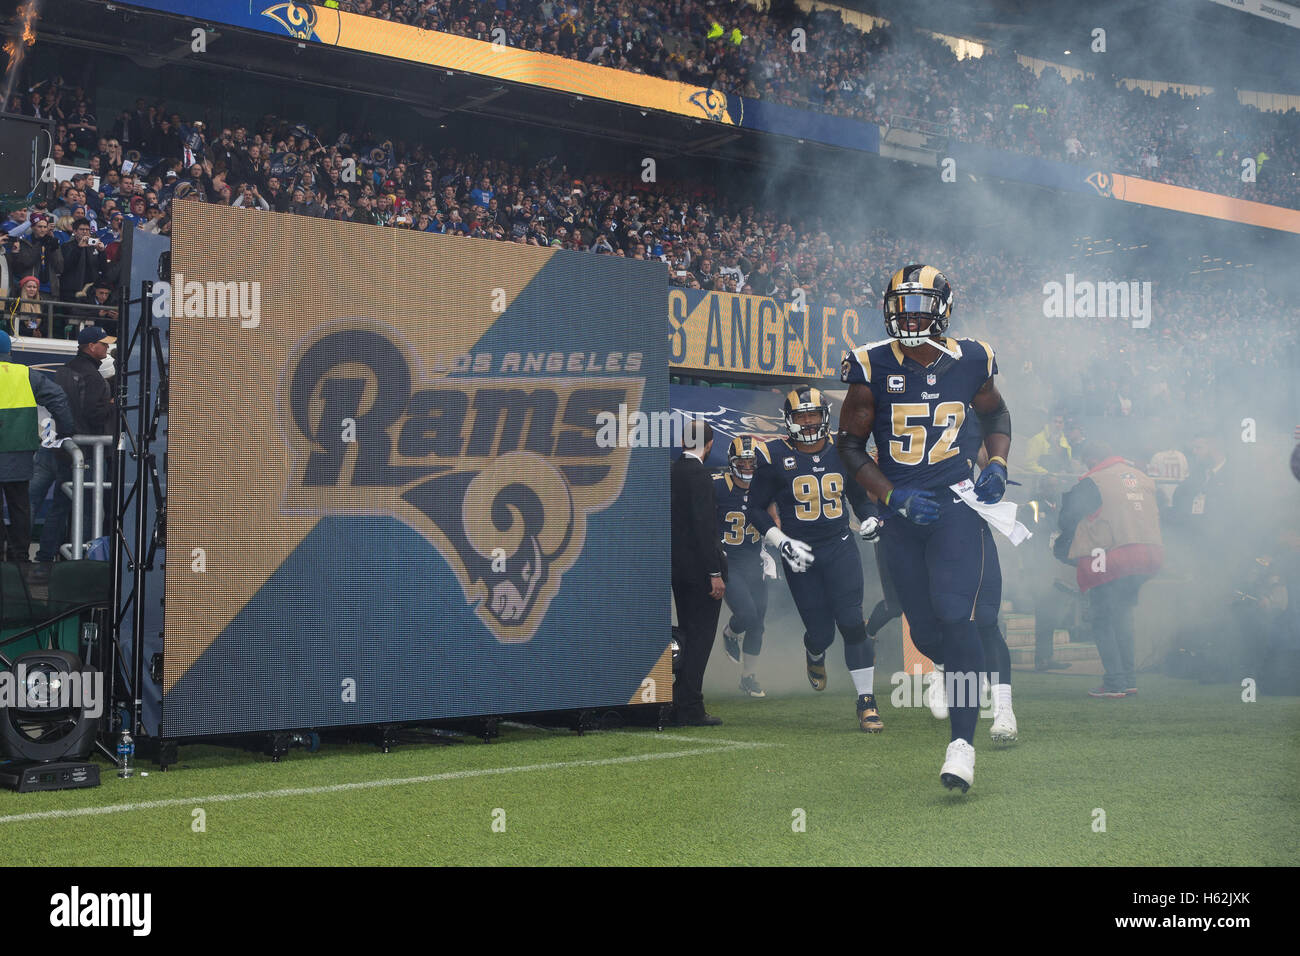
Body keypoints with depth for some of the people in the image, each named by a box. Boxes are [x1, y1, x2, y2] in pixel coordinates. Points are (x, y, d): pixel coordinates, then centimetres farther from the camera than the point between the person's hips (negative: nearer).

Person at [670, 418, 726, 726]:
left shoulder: (672, 472, 10)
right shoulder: (698, 474, -15)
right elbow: (703, 526, -20)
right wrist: (715, 573, -18)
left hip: (678, 568, 8)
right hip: (699, 567, -8)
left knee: (689, 636, 15)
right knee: (700, 638, -3)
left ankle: (684, 706, 17)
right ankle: (690, 709, -3)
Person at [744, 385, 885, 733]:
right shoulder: (774, 457, -5)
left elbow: (860, 496, 18)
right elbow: (755, 508, 0)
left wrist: (871, 518, -3)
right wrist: (783, 543, -11)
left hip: (840, 548, 1)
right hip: (801, 554, -1)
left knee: (852, 623, -10)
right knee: (821, 631, 2)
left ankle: (866, 703, -2)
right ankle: (815, 655, 42)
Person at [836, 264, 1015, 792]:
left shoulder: (970, 361, 1)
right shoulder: (873, 367, -4)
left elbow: (995, 414, 21)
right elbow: (850, 445, 1)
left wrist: (997, 464, 3)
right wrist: (895, 497, -9)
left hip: (955, 504, -1)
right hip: (901, 512, 1)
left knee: (954, 616, -18)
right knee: (926, 632, 7)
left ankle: (962, 742, -15)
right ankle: (962, 674, 42)